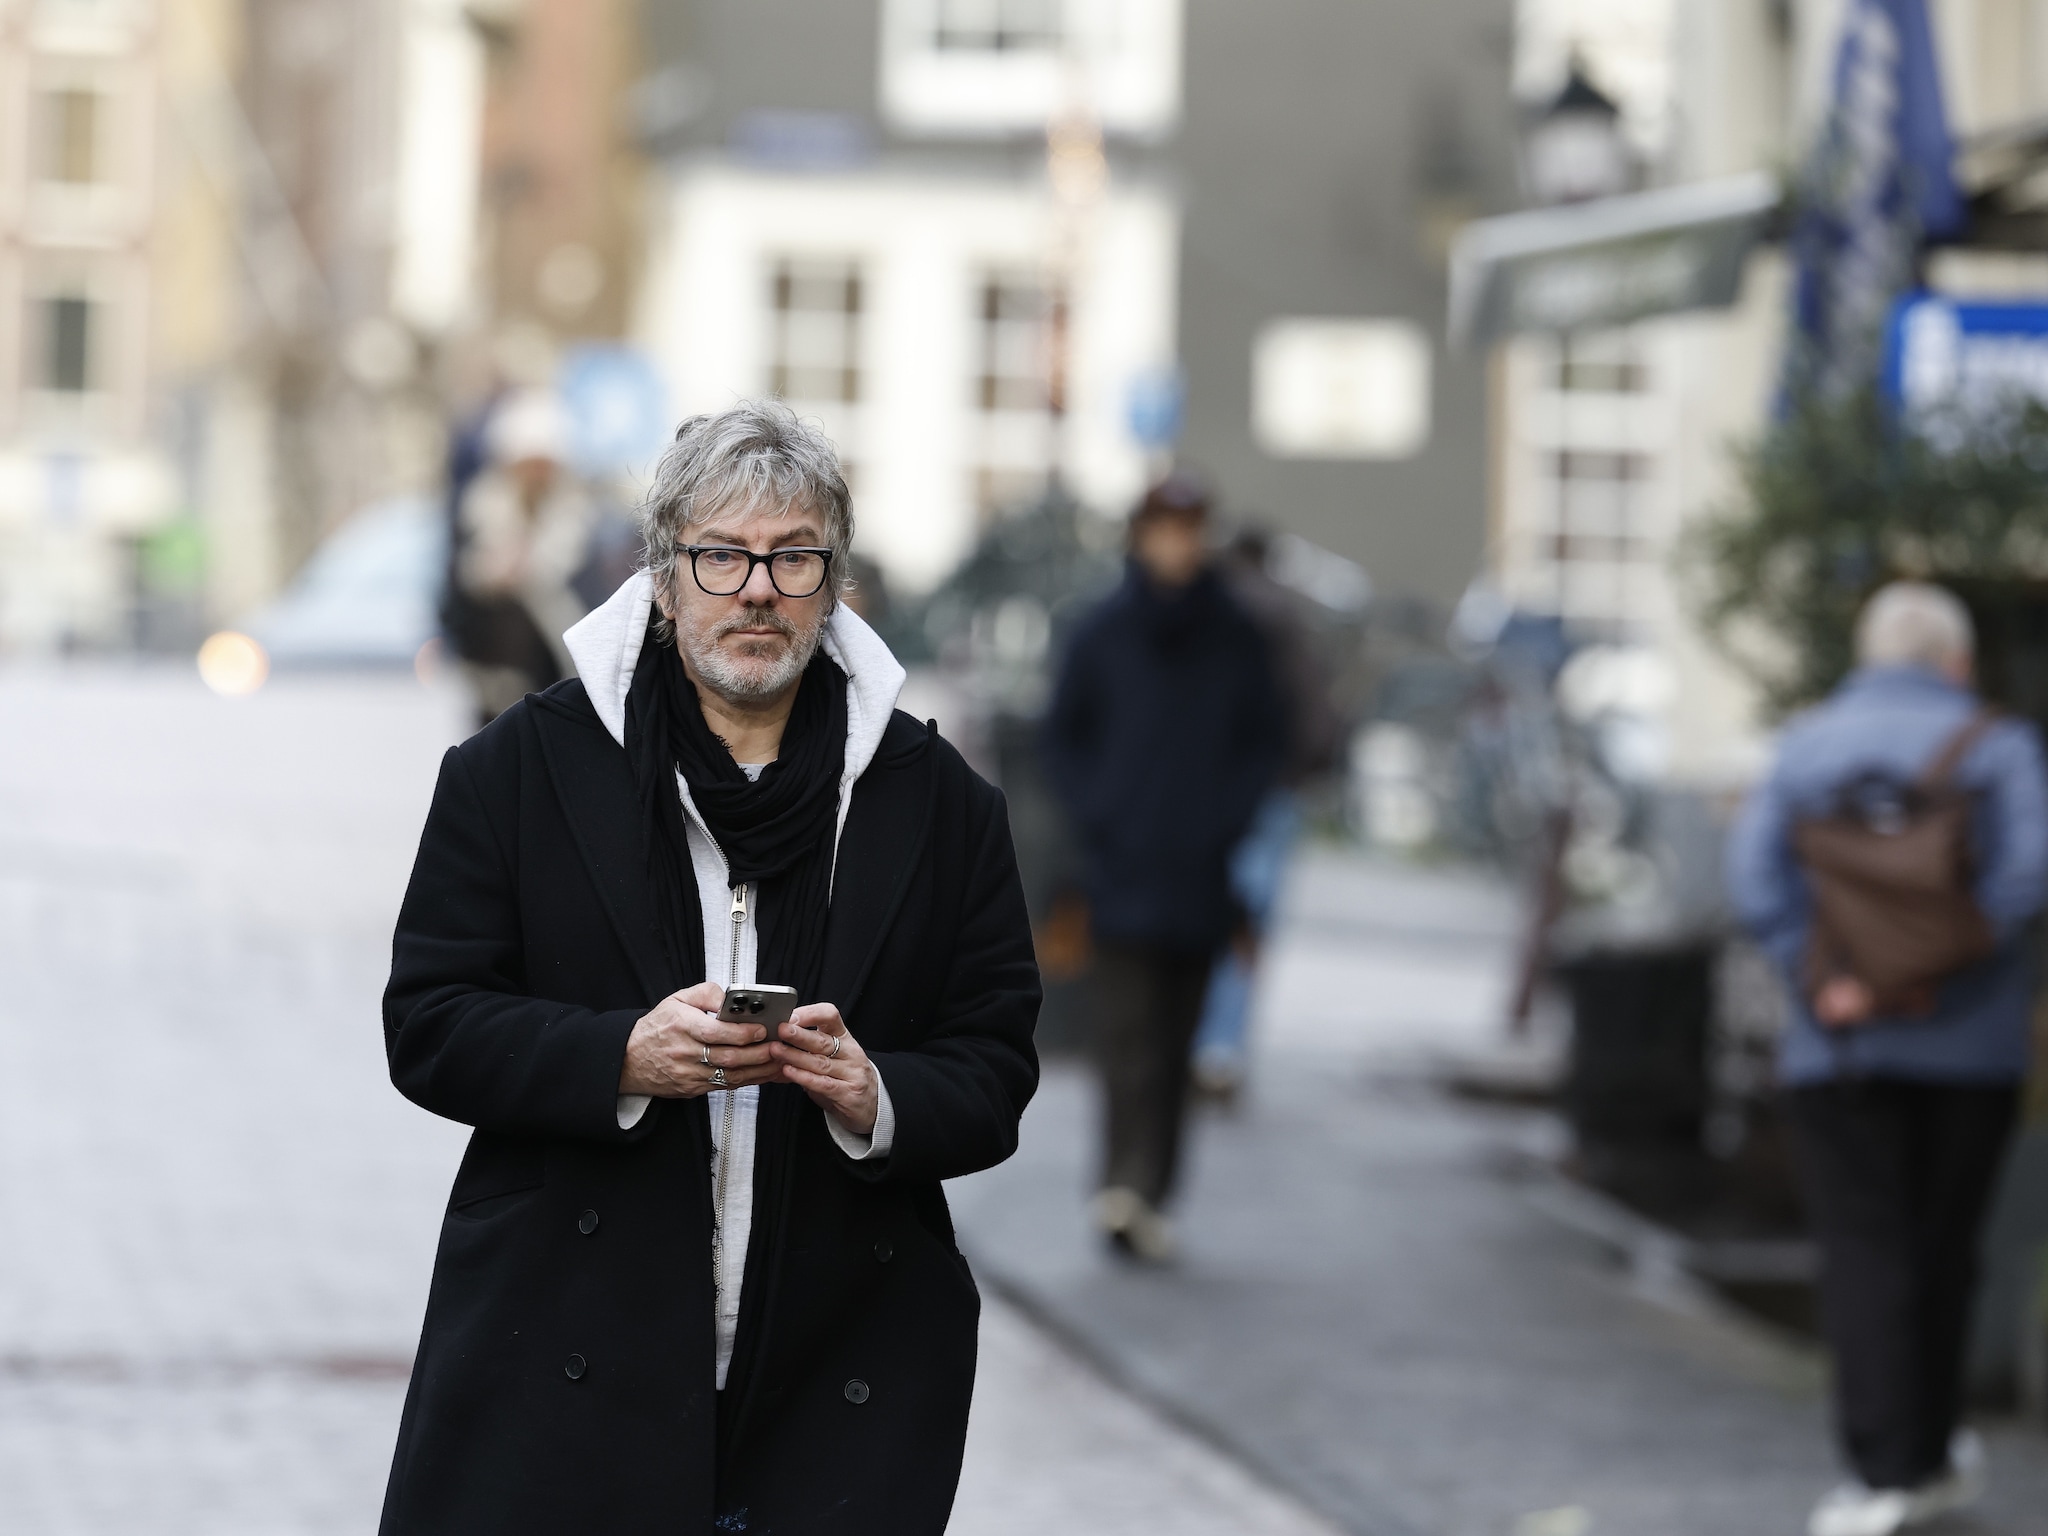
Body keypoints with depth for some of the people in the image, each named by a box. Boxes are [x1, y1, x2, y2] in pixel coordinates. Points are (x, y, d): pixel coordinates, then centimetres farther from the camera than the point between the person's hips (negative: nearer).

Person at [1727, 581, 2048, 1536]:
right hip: (1969, 1045, 0)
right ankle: (1929, 1453, 25)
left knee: (1864, 1251, -1)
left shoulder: (1805, 749, 6)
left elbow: (1755, 870, -8)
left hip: (1840, 1047, 0)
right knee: (1942, 1244, 13)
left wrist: (1818, 980, -14)